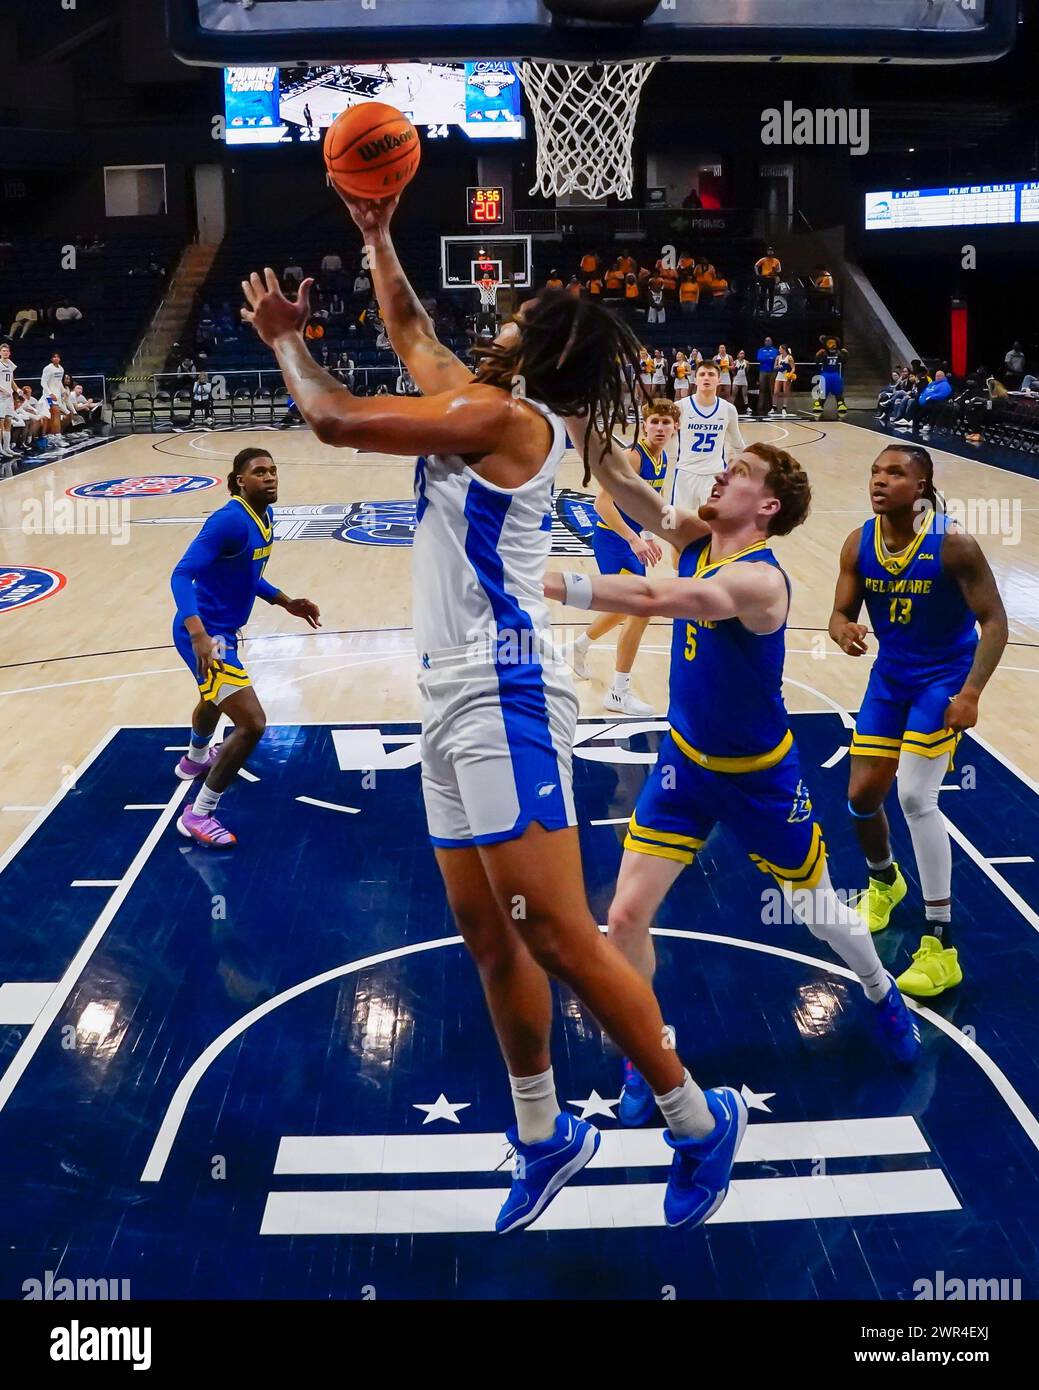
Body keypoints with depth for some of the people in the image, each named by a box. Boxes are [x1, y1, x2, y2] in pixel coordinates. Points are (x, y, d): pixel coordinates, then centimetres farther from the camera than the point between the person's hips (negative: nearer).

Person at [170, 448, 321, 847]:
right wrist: (198, 633, -42)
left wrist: (286, 602, 13)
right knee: (252, 723, -18)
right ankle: (198, 814, -4)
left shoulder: (265, 516, 3)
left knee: (215, 699, 37)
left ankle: (195, 759, 69)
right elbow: (182, 575, -29)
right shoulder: (230, 520, -24)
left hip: (223, 630, 10)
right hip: (204, 634, -10)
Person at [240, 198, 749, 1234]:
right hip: (455, 704, 10)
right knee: (490, 940, 12)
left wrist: (286, 340, 7)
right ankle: (545, 1138, 25)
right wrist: (376, 238, 34)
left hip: (501, 701, -10)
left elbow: (336, 421, -10)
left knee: (559, 939, -10)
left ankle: (697, 1120, 6)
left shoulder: (502, 415, -9)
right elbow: (410, 333, 34)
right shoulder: (478, 404, 18)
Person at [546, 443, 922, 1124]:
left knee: (820, 909, 16)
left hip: (761, 776, -5)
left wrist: (546, 582, -51)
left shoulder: (759, 578, -31)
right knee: (627, 915, -7)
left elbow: (657, 598, -47)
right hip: (684, 762, 5)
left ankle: (883, 995, 49)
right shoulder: (695, 538, -7)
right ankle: (644, 1061, 15)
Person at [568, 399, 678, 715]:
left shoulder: (663, 459, 6)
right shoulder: (633, 456, -21)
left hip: (631, 540, 9)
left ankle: (579, 648, 50)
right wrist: (634, 539, -32)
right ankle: (619, 693, -3)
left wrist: (648, 536, 14)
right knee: (641, 609, -13)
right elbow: (603, 502, -29)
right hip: (612, 539, -9)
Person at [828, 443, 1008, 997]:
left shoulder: (953, 544, -21)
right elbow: (841, 613, -3)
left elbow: (993, 620, -17)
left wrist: (970, 692, -28)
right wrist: (845, 631, -28)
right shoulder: (858, 544, -8)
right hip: (889, 676, 5)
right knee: (861, 794, 7)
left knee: (915, 797, -18)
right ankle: (884, 881, 43)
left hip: (943, 680, -5)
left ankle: (941, 947, -8)